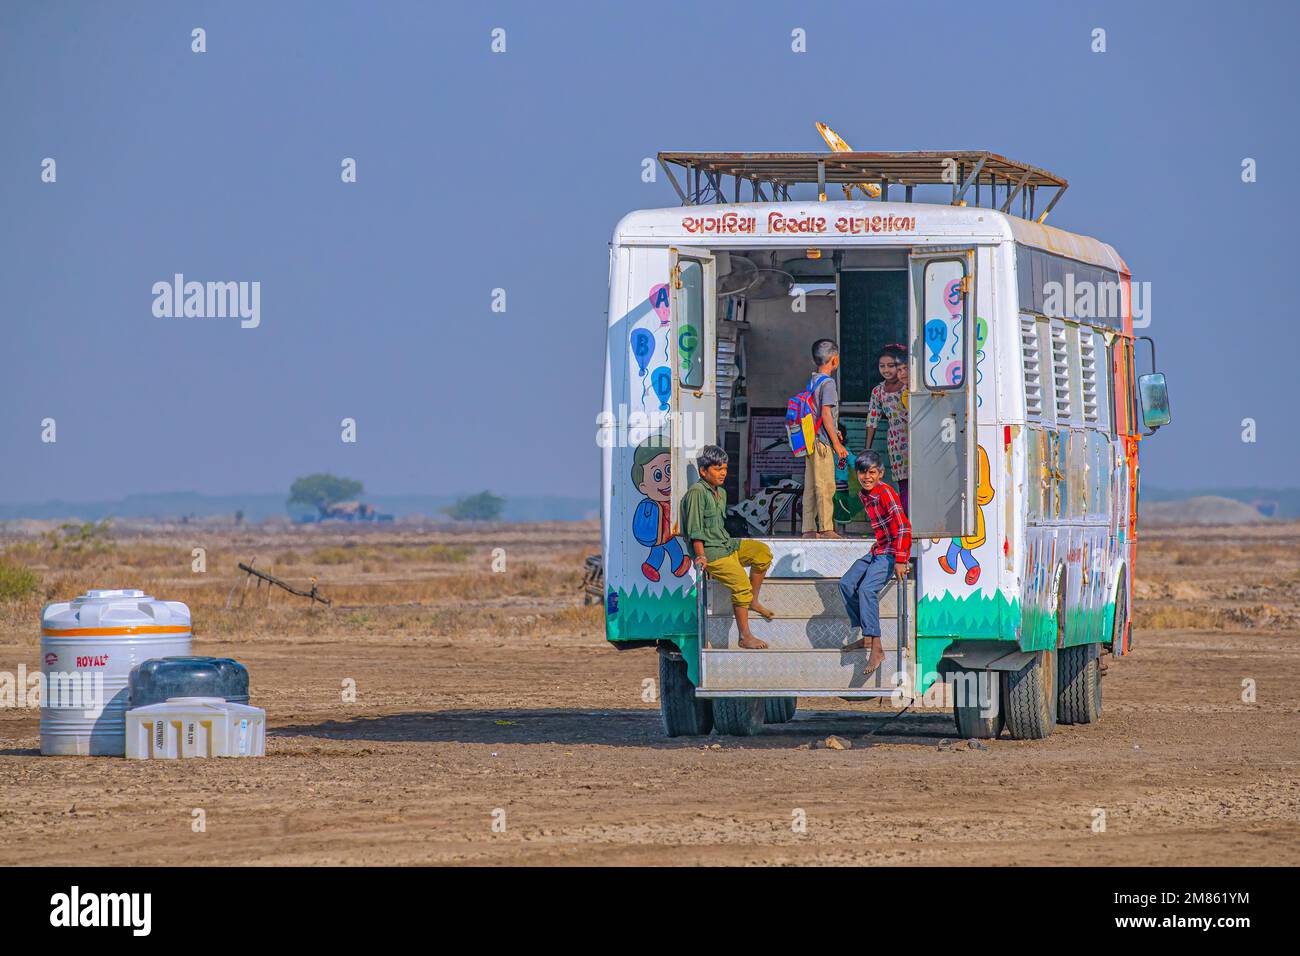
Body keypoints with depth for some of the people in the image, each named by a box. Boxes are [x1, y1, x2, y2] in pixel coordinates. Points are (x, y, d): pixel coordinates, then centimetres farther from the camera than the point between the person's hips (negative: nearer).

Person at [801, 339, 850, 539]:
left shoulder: (812, 382, 14)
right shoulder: (828, 383, -11)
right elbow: (826, 415, -16)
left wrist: (833, 431, 28)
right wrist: (837, 445, -14)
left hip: (810, 439, 8)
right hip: (822, 442, -8)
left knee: (810, 487, 8)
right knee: (826, 486, -6)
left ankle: (809, 529, 9)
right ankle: (826, 529, -6)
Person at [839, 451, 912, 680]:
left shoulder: (885, 493, -18)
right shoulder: (863, 495, 10)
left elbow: (903, 527, -23)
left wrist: (900, 560, -26)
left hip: (892, 552, -10)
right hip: (878, 550, 10)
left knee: (866, 589, -26)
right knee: (847, 584, 5)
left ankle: (876, 648, -30)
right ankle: (866, 637, 12)